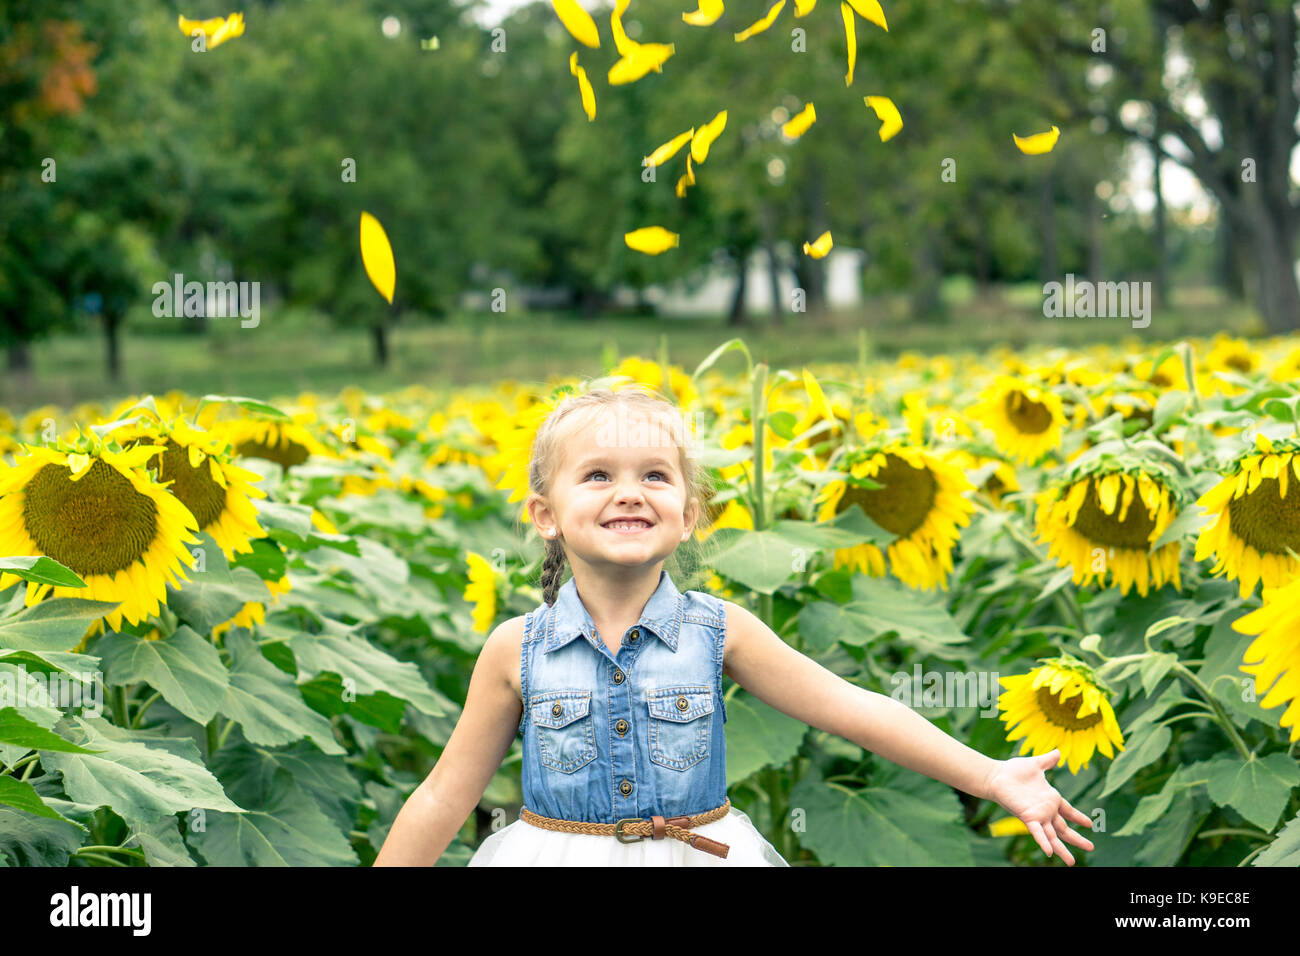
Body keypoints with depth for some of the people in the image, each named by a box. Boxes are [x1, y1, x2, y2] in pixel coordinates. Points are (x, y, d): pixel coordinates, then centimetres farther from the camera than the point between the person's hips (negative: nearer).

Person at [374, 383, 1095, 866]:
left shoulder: (719, 631, -5)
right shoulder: (517, 649, -6)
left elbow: (848, 708, -4)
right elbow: (447, 794, 0)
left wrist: (991, 777, -7)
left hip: (698, 850, 1)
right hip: (558, 851, 0)